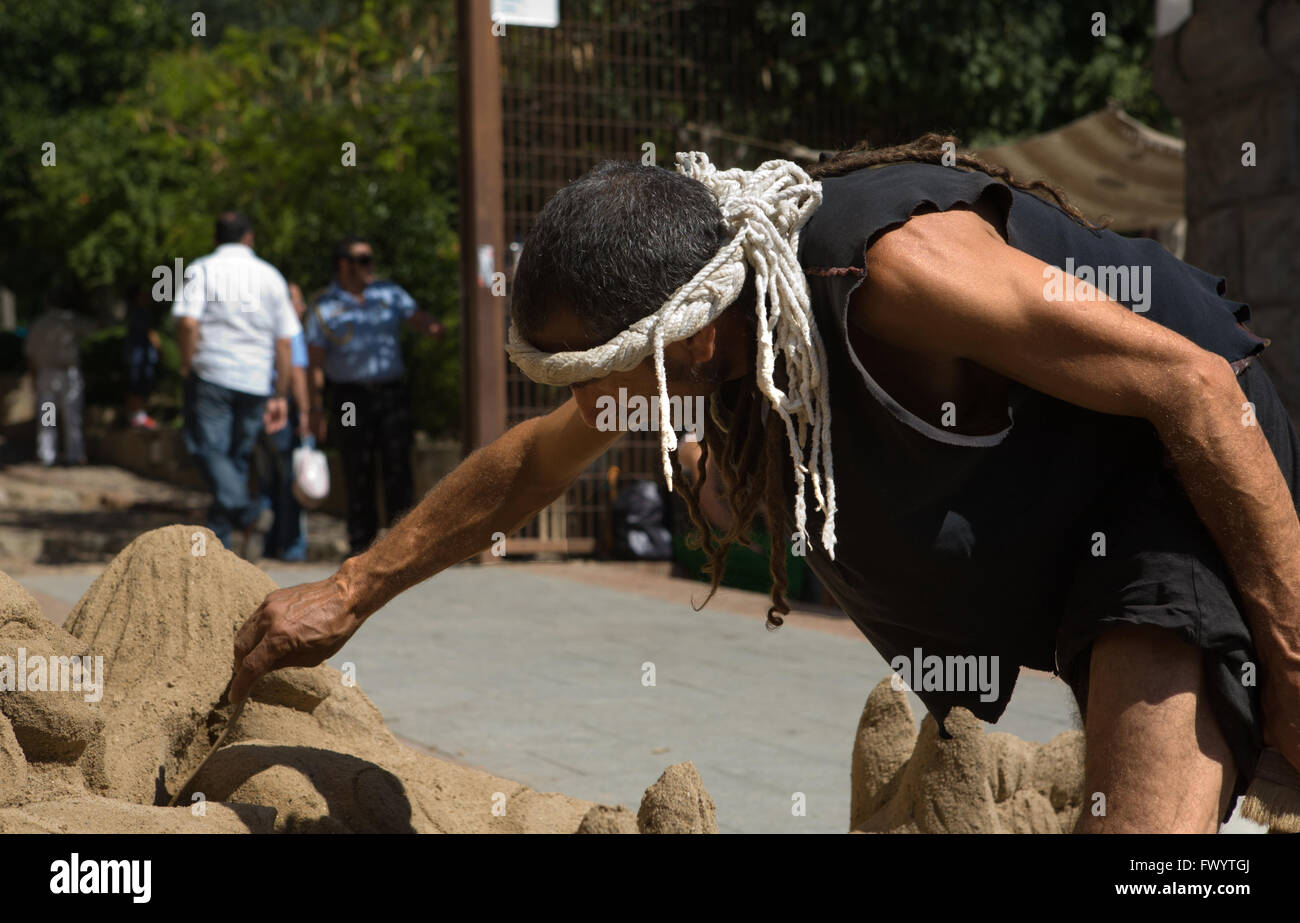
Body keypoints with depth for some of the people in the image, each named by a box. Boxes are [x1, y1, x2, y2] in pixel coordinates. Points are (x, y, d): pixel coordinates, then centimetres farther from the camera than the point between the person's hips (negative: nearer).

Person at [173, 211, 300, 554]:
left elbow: (188, 322, -14)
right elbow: (283, 342, 8)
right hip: (256, 380, 3)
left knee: (208, 447, -4)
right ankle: (218, 537, 11)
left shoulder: (202, 269, 1)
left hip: (212, 374, -3)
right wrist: (280, 396, 12)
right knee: (238, 455, 10)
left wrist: (186, 364, 0)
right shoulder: (270, 275, 11)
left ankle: (239, 506, -29)